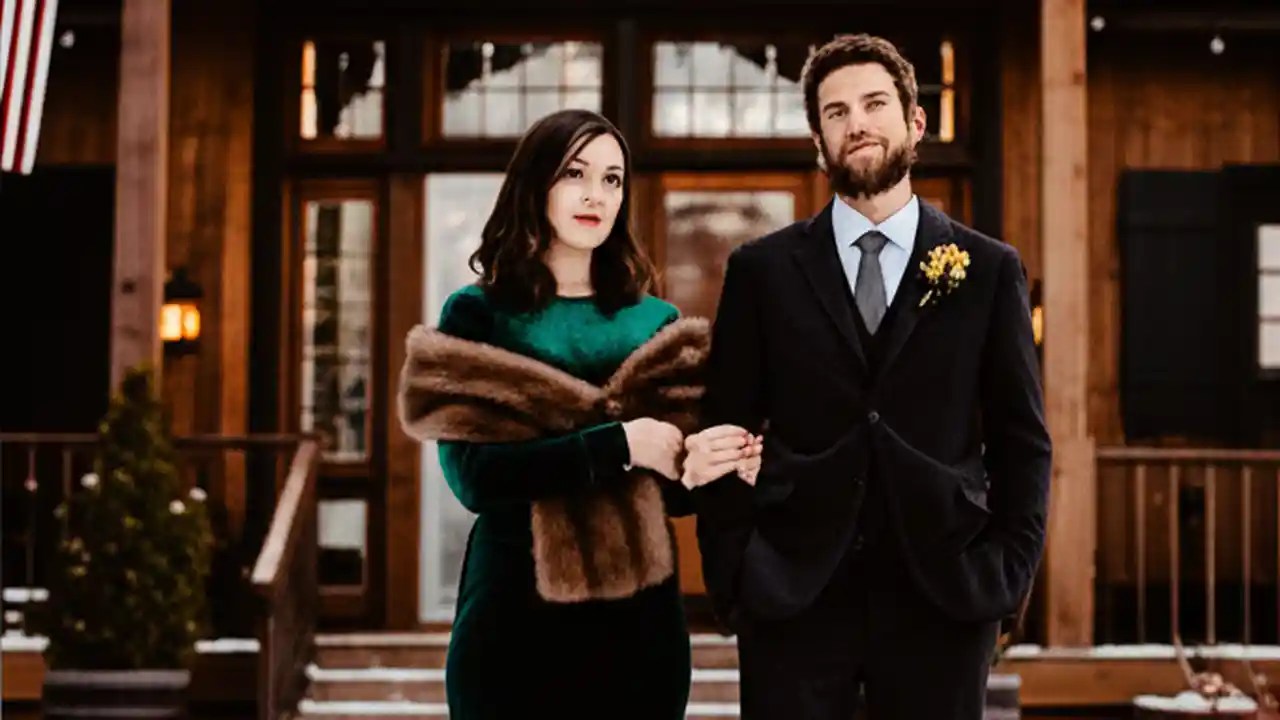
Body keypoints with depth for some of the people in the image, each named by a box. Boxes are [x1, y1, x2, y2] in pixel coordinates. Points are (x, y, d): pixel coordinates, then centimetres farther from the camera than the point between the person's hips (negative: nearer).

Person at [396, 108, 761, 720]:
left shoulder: (657, 324, 10)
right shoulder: (477, 314, 0)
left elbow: (667, 487, 9)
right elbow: (473, 473, -12)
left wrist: (711, 469, -13)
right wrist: (615, 445, -18)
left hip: (639, 611, 3)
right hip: (517, 610, -3)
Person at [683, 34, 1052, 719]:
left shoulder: (989, 270, 6)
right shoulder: (762, 270, 5)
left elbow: (1021, 438, 7)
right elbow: (724, 431, 6)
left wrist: (1009, 570, -3)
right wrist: (731, 571, -2)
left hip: (941, 593, 0)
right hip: (788, 593, 0)